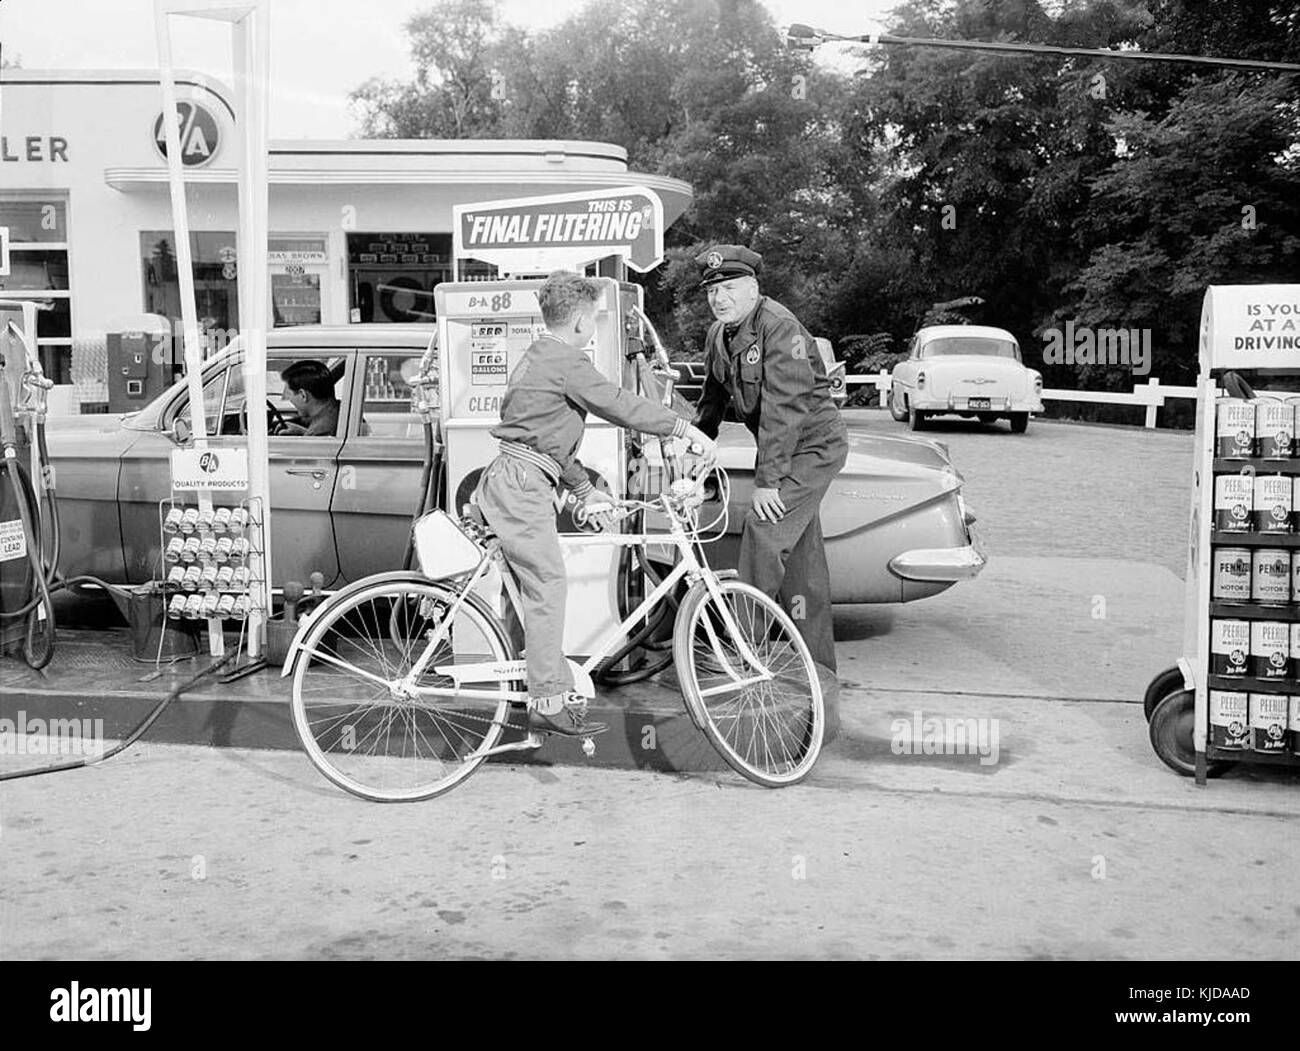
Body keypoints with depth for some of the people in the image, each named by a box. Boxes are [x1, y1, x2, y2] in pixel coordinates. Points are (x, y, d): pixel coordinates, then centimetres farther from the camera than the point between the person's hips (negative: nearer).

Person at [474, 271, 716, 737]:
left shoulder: (541, 357, 22)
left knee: (541, 589, 13)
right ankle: (547, 703, -4)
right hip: (521, 485, -11)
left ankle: (559, 689, 20)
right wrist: (685, 428, -13)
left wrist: (585, 491, 26)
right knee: (547, 588, -8)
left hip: (510, 481, 11)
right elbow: (618, 404, -18)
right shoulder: (566, 361, -12)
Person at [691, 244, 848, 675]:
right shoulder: (718, 334, 5)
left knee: (763, 530, -19)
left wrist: (767, 479, -28)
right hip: (779, 447, 8)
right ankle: (817, 666, 18)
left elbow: (784, 407, -27)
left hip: (813, 446, -8)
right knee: (801, 553, 10)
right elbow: (712, 399, 19)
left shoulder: (779, 328, -22)